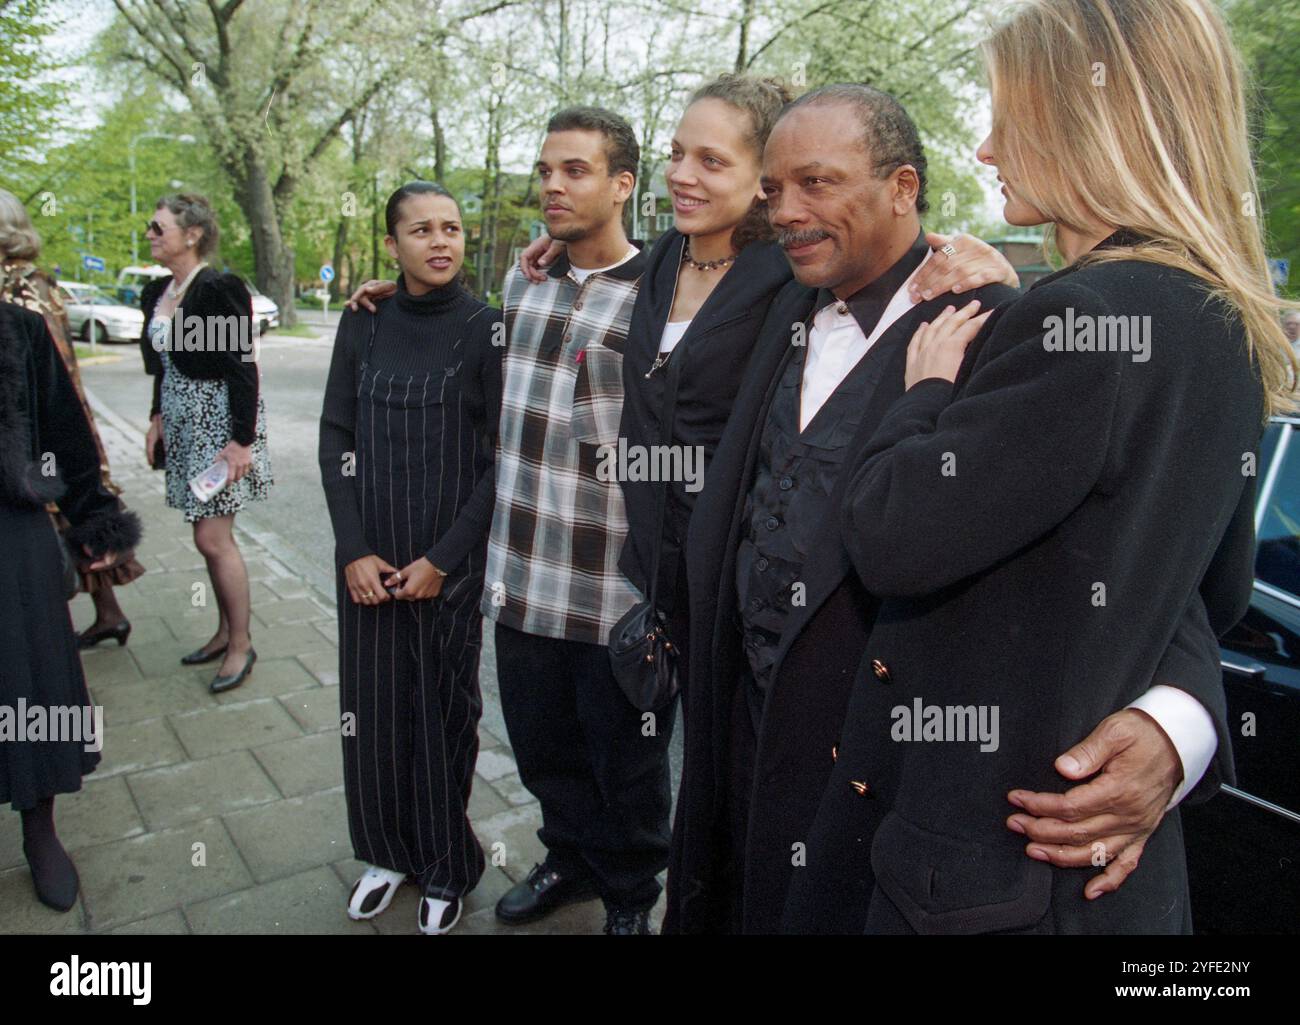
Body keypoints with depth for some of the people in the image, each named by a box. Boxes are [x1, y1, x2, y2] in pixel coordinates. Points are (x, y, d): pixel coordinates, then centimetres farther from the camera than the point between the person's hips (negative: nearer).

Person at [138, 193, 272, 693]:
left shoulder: (218, 289, -15)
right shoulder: (157, 292, 11)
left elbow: (242, 367, -17)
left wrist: (242, 440, -19)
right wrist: (157, 418, 14)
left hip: (220, 425, -8)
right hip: (183, 426, 8)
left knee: (214, 539, -5)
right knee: (210, 536, 14)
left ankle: (241, 644, 9)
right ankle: (225, 632, 27)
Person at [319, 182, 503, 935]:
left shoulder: (486, 328, -7)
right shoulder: (364, 322, 3)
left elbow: (505, 457, -8)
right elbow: (336, 436, 4)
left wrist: (443, 558, -11)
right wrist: (354, 549, -5)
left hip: (451, 559, -3)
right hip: (368, 557, 3)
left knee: (444, 710, 7)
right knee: (372, 707, 11)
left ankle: (447, 869, 28)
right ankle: (389, 852, 33)